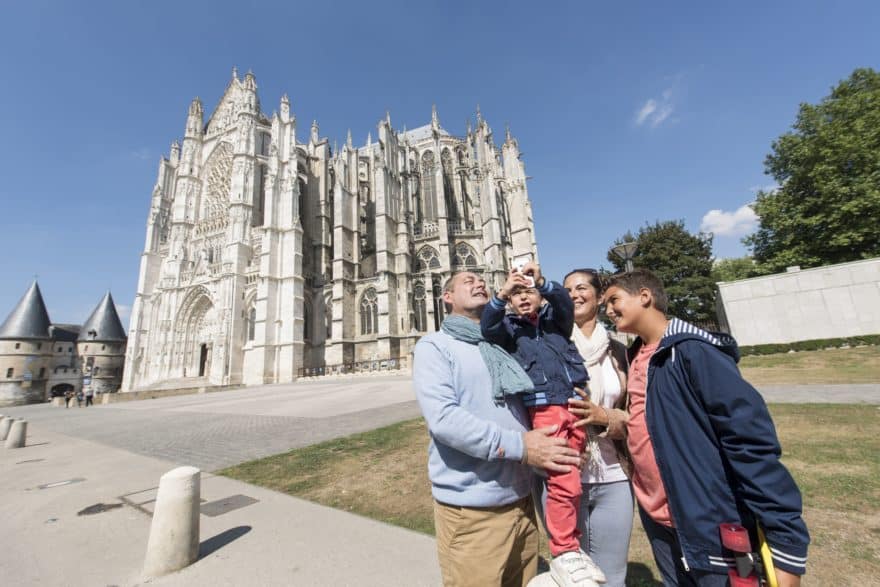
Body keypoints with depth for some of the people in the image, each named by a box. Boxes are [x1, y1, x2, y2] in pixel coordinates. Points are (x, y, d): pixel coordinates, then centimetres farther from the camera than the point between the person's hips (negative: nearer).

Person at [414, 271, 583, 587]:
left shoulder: (502, 345, 10)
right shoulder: (434, 346, -9)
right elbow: (443, 417, -22)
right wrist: (518, 446, -24)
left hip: (522, 500, 6)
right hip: (471, 509, -6)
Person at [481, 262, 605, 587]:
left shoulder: (555, 318, 15)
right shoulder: (509, 327, 8)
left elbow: (565, 302, -6)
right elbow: (487, 328, -12)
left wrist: (542, 281, -25)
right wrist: (501, 293, -27)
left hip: (574, 406, 3)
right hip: (543, 409, -3)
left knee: (570, 481, 12)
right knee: (564, 483, -7)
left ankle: (569, 547, 29)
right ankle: (564, 555, 12)